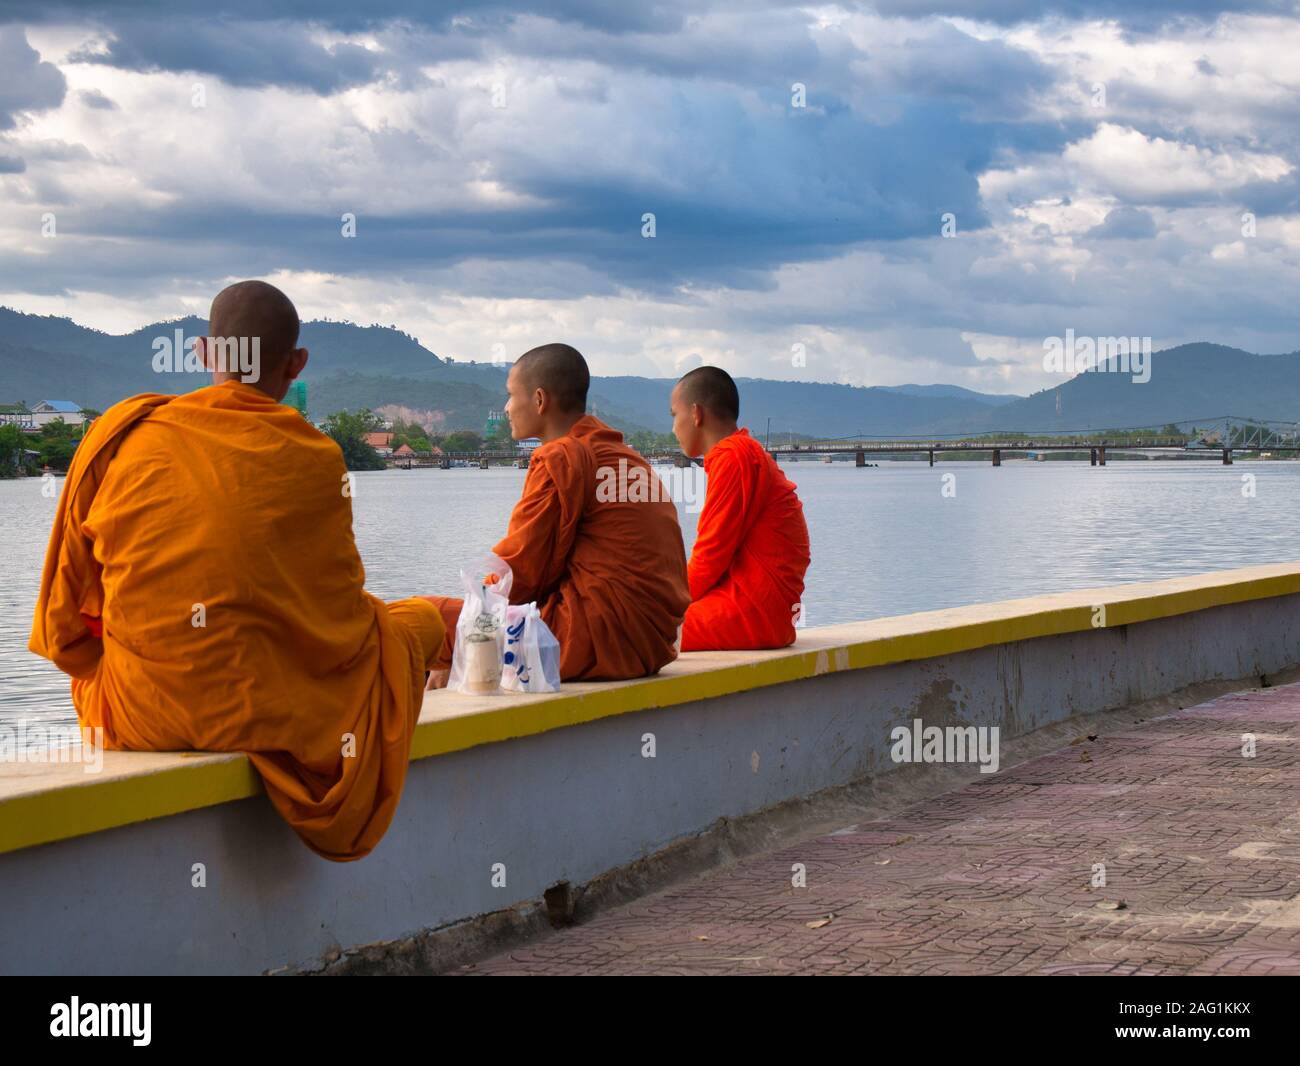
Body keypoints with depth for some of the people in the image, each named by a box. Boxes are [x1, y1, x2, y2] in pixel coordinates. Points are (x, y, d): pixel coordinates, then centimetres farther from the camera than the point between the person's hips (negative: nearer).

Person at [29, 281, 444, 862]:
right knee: (417, 620, 23)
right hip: (269, 717, -3)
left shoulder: (119, 436, -3)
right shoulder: (314, 459, -8)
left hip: (135, 716, 3)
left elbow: (67, 618, 3)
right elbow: (337, 615, 1)